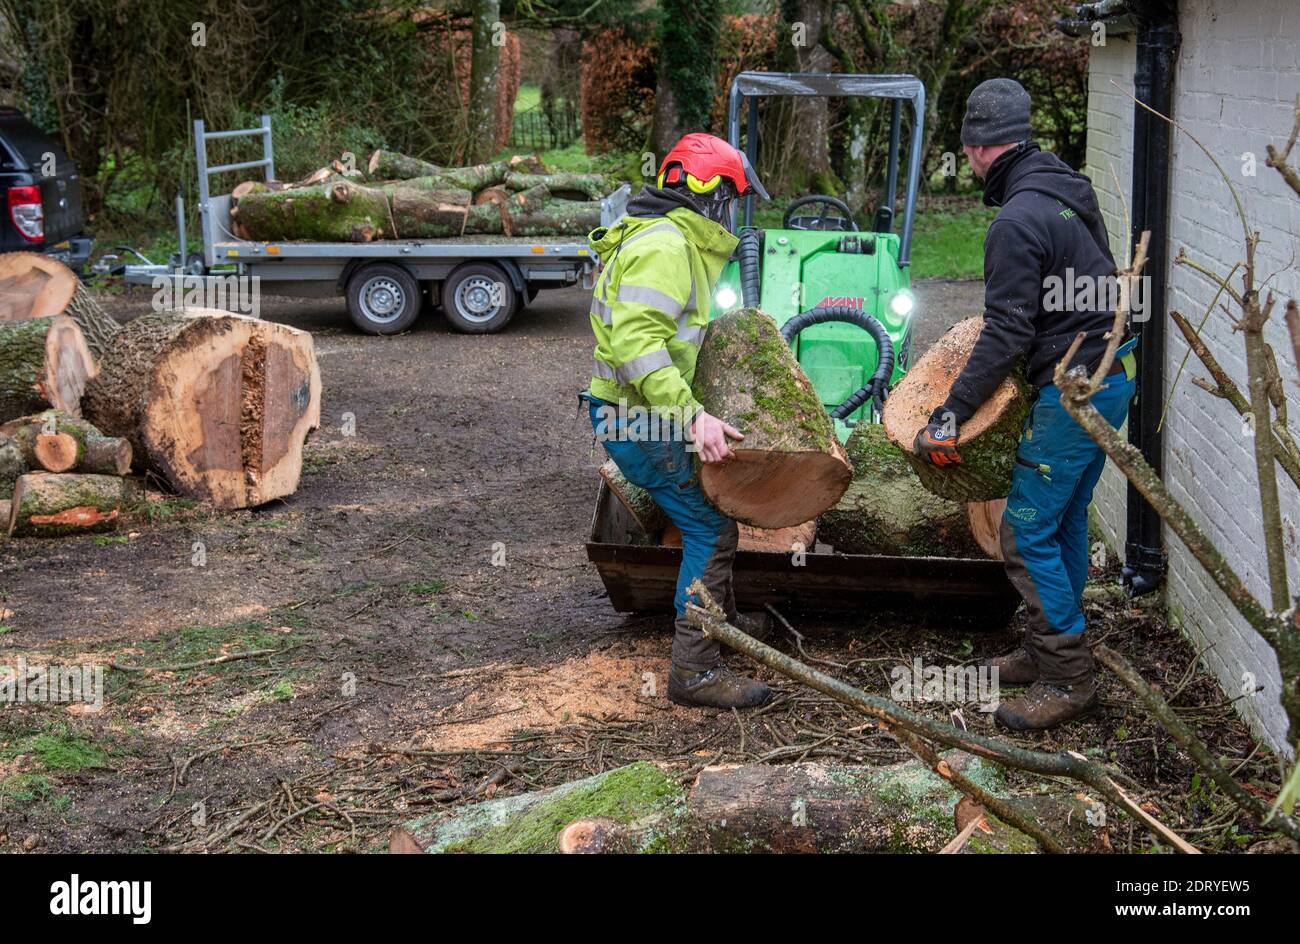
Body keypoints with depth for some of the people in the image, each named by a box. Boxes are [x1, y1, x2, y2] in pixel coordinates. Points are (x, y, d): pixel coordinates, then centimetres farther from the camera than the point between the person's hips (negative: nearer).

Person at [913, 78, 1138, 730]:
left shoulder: (1016, 222, -20)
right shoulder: (1067, 190, 9)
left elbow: (1006, 337, -21)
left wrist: (949, 417, -16)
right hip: (1113, 370, 10)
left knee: (1028, 533, -3)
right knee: (1066, 519, 18)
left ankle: (1069, 677, 4)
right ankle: (1046, 652, 29)